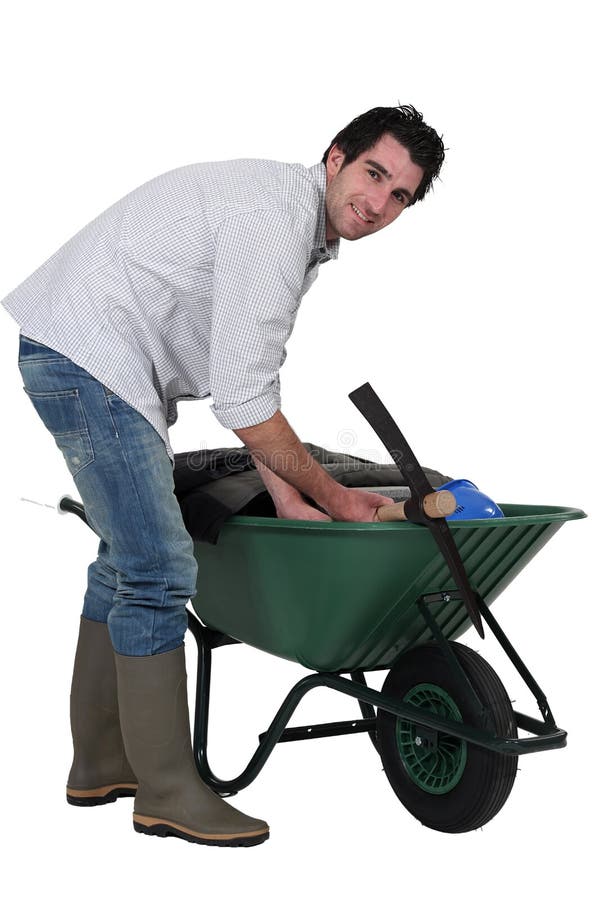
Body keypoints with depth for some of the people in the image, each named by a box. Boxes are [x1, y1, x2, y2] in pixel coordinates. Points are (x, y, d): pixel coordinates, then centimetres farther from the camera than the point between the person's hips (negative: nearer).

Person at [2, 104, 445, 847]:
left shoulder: (305, 229, 13)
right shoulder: (275, 214, -20)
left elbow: (248, 378, 13)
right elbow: (240, 399, -22)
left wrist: (286, 497, 7)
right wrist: (331, 496, -10)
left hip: (78, 357, 11)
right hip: (85, 354, -11)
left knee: (129, 557, 17)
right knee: (159, 570, -10)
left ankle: (100, 765, 28)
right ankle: (167, 793, 3)